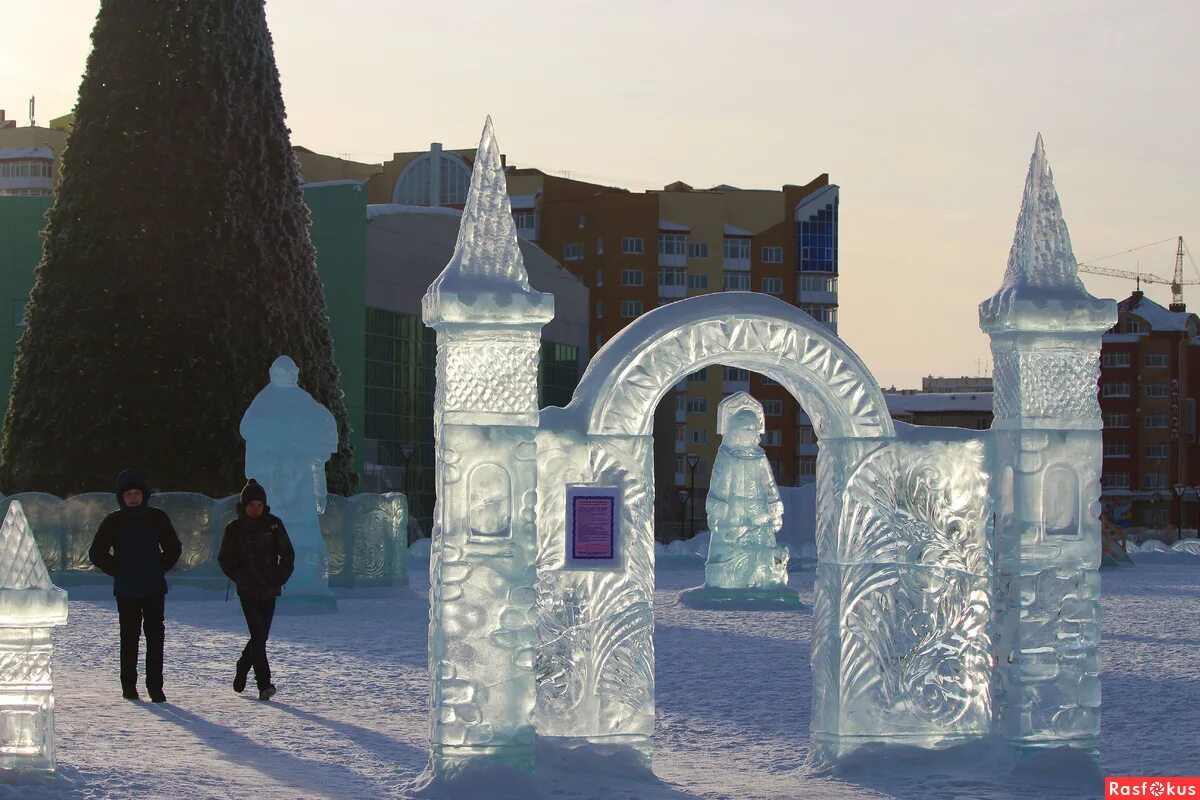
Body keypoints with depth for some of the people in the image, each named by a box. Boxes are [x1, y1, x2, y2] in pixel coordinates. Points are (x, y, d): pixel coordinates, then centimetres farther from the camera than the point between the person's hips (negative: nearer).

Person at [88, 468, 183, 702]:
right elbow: (97, 553, 5)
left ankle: (155, 687, 1)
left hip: (154, 589, 1)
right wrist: (118, 571, -1)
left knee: (155, 637, -2)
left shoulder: (157, 518, 4)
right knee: (129, 637, 2)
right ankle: (128, 686, 9)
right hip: (126, 591, -1)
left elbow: (174, 549, 13)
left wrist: (160, 569, 4)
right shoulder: (114, 522, 1)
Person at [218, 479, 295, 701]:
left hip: (269, 591, 2)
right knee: (258, 635, -14)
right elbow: (225, 559, 8)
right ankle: (264, 684, -15)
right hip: (248, 591, -2)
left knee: (261, 635, 8)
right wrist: (240, 578, -2)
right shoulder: (235, 529, -1)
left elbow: (287, 554, 6)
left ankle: (242, 669, 34)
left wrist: (280, 578, -2)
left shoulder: (274, 524, 2)